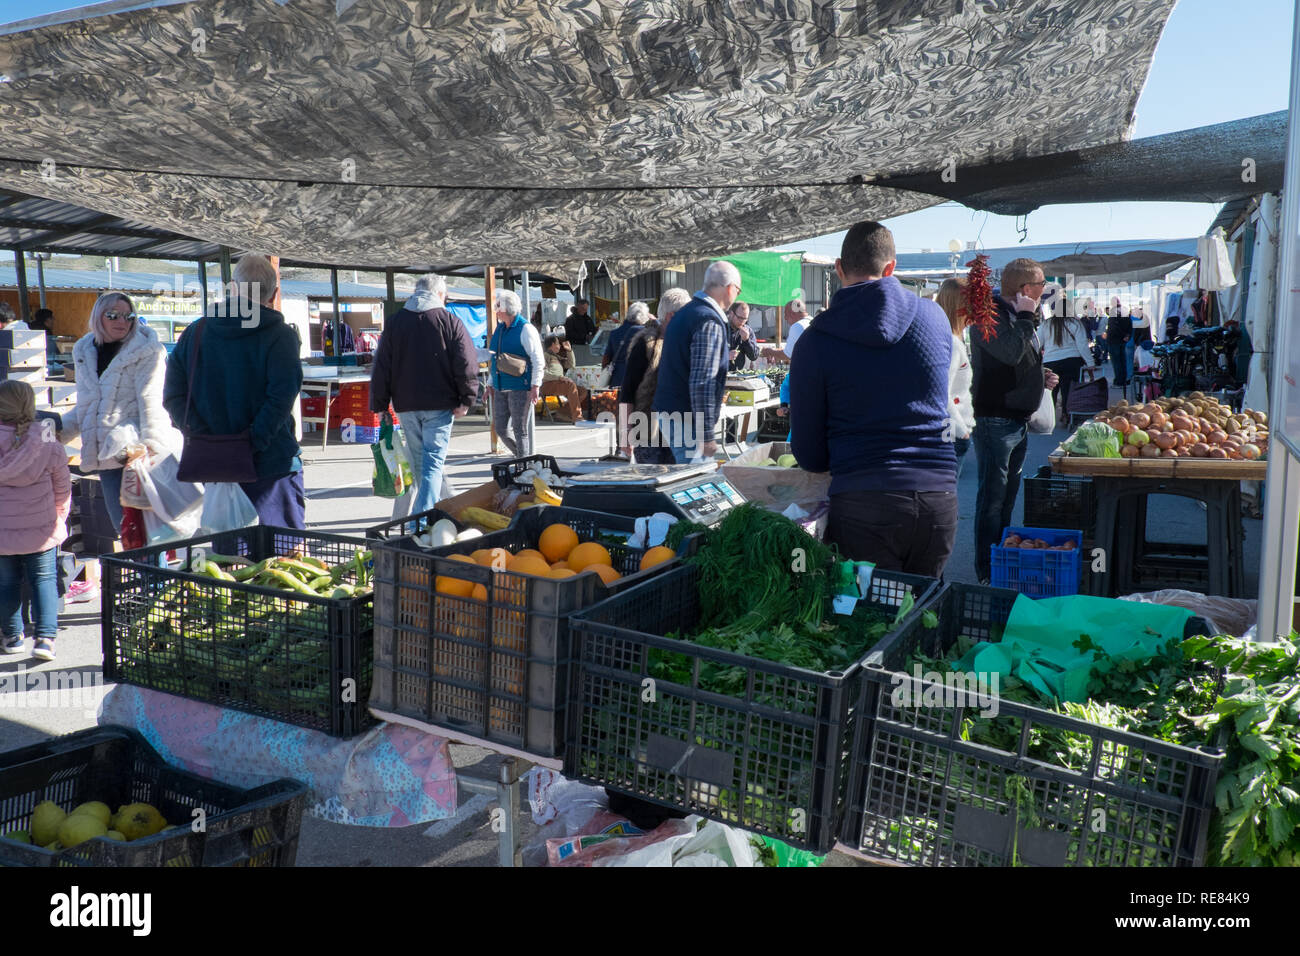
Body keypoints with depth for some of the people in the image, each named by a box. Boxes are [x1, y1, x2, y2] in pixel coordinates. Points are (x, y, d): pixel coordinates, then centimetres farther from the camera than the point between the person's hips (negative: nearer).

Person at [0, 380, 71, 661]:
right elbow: (63, 490, 1)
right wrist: (58, 521, 17)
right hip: (42, 531, 0)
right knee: (44, 579, 11)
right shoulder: (50, 446, -10)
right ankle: (45, 636, 1)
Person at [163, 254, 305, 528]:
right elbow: (282, 395, -19)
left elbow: (173, 395, 0)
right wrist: (252, 442, -15)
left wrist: (201, 436, -5)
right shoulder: (280, 335, -7)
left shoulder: (194, 333, 6)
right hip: (271, 465, -4)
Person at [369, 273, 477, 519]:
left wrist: (379, 405, 10)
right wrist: (467, 400, -5)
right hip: (440, 404, -3)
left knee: (417, 460, 17)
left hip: (405, 405, 3)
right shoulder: (450, 322, -2)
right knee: (433, 460, -3)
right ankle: (425, 514, -11)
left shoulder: (394, 323, 8)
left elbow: (381, 368, 7)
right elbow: (466, 364, -10)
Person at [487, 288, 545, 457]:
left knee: (519, 429, -3)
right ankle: (524, 455, 26)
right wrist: (491, 384, 21)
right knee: (501, 429, 8)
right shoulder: (499, 328, 15)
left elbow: (538, 360, -13)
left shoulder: (525, 329, -9)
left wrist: (535, 386, -20)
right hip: (501, 388, 8)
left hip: (520, 388, -8)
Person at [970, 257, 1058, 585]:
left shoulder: (1017, 315, 17)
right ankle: (987, 571, 0)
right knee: (993, 497, -6)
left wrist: (1041, 375, 11)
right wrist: (1026, 318, -18)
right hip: (994, 421, -10)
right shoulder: (991, 315, -14)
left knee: (1007, 496, 16)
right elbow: (1010, 352, -30)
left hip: (1018, 420, 10)